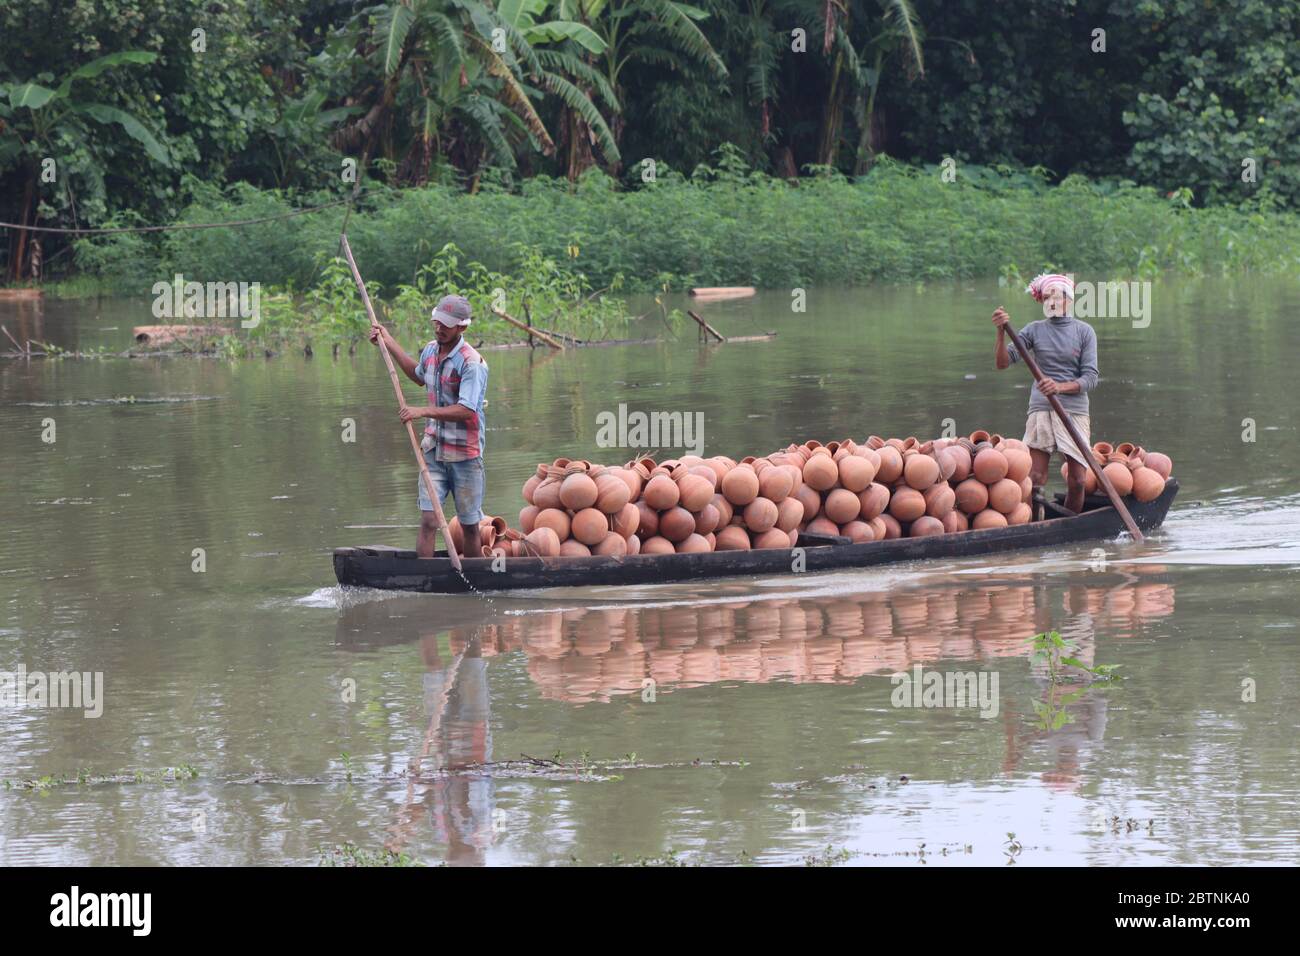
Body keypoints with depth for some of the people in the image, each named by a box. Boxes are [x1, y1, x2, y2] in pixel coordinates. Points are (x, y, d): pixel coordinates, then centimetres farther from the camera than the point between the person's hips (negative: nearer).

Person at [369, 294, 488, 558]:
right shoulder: (431, 350, 6)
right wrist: (390, 344, 31)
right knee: (428, 521, -6)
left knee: (470, 526, 6)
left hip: (465, 454, -5)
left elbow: (466, 410, -25)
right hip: (434, 450, 5)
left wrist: (423, 411, -28)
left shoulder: (472, 363, -17)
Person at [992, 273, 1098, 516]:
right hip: (1041, 411, 0)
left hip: (1074, 411, 0)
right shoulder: (1035, 330, 8)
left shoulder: (1084, 332, 5)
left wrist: (1060, 387, -19)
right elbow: (1003, 362, 0)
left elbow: (1090, 379, -2)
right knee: (1034, 478, -11)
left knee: (1077, 481, -3)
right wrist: (1001, 332, -17)